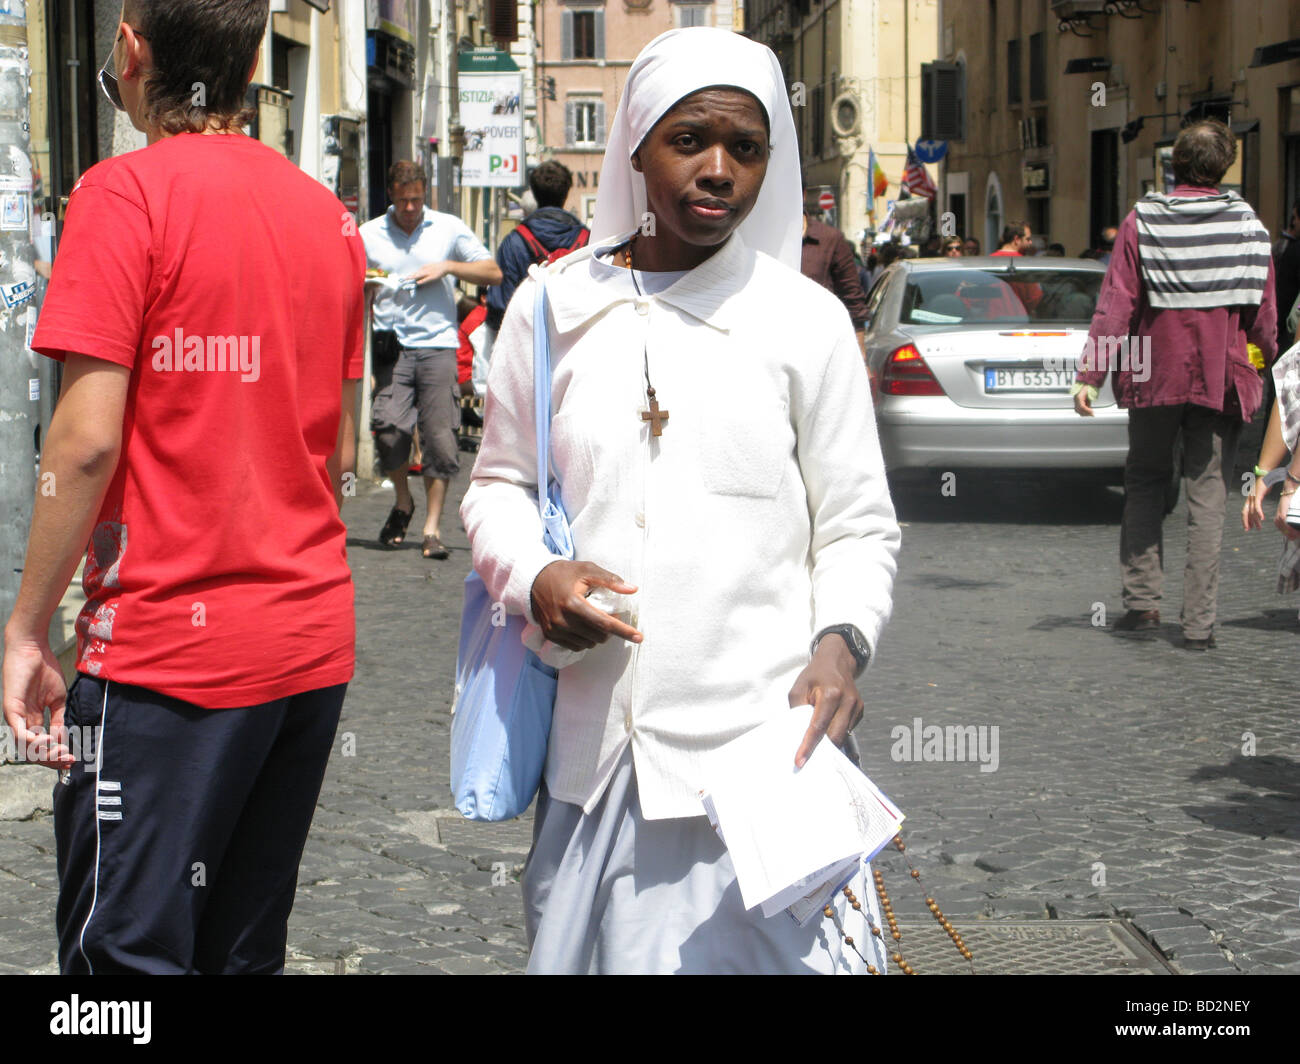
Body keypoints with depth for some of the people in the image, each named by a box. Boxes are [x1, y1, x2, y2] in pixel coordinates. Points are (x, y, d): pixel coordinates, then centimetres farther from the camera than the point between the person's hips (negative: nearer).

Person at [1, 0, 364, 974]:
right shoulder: (329, 216, 9)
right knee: (247, 948, 16)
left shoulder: (126, 193, -10)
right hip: (314, 639, 7)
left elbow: (88, 440, -15)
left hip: (167, 650, -6)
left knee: (125, 951, 0)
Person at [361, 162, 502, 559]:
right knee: (388, 425, -18)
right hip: (391, 345, 0)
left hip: (438, 345, 0)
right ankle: (402, 503, 9)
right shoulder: (369, 234, 11)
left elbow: (493, 273, 11)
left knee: (440, 437, -6)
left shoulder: (449, 228, 10)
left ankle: (432, 527, 4)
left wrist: (448, 266, -4)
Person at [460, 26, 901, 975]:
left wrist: (840, 640, -15)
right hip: (595, 747, 2)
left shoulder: (806, 320, 1)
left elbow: (859, 529, 5)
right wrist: (533, 576, -5)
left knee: (752, 947, -3)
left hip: (760, 751, -2)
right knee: (584, 948, 7)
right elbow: (499, 482, 16)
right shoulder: (553, 307, 6)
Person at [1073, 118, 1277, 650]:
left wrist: (1090, 374, -6)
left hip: (1155, 373, 0)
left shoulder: (1142, 221, -5)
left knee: (1145, 480, 15)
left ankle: (1143, 601, 8)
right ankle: (1199, 622, 2)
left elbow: (1116, 303, -8)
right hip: (1221, 377, 1)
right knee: (1207, 493, 4)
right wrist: (1265, 359, 22)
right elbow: (1263, 312, 4)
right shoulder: (1247, 224, -2)